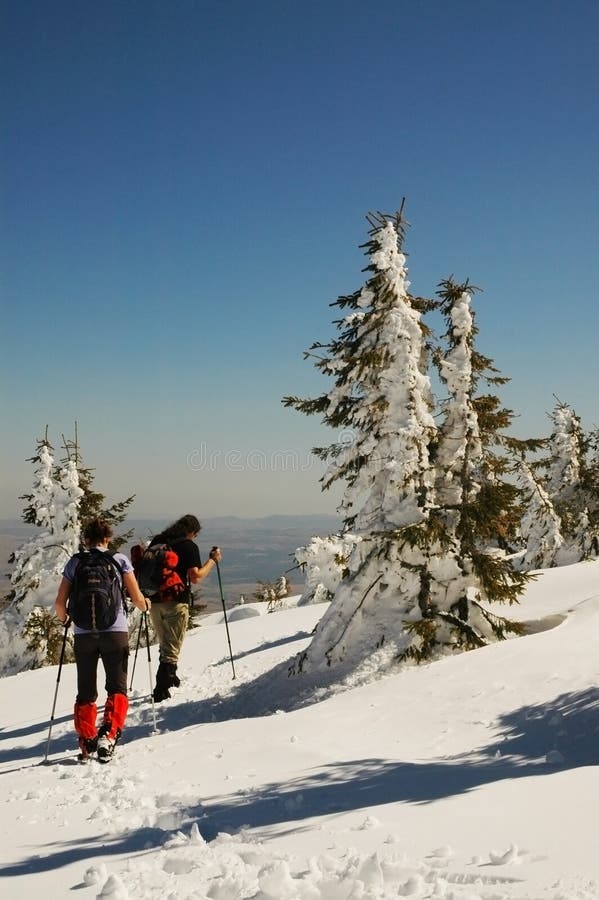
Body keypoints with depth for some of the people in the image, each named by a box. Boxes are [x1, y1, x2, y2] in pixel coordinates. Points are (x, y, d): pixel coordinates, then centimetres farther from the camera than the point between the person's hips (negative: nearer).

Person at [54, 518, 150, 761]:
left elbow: (60, 603, 4)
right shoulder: (119, 560, 1)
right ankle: (108, 734, -13)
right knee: (117, 688, 7)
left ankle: (86, 742, 8)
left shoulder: (74, 563, 4)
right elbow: (137, 598, -1)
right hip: (115, 632, -1)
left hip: (83, 634, 2)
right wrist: (146, 605, 22)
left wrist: (65, 619, 24)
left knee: (85, 692, 13)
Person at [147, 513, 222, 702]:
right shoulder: (189, 546, -7)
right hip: (176, 602, -6)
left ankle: (169, 678, 39)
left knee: (164, 644, 24)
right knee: (172, 649, -1)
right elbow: (195, 577, -15)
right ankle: (161, 691, -10)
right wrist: (213, 560, -5)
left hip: (155, 601, 6)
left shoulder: (157, 541, 11)